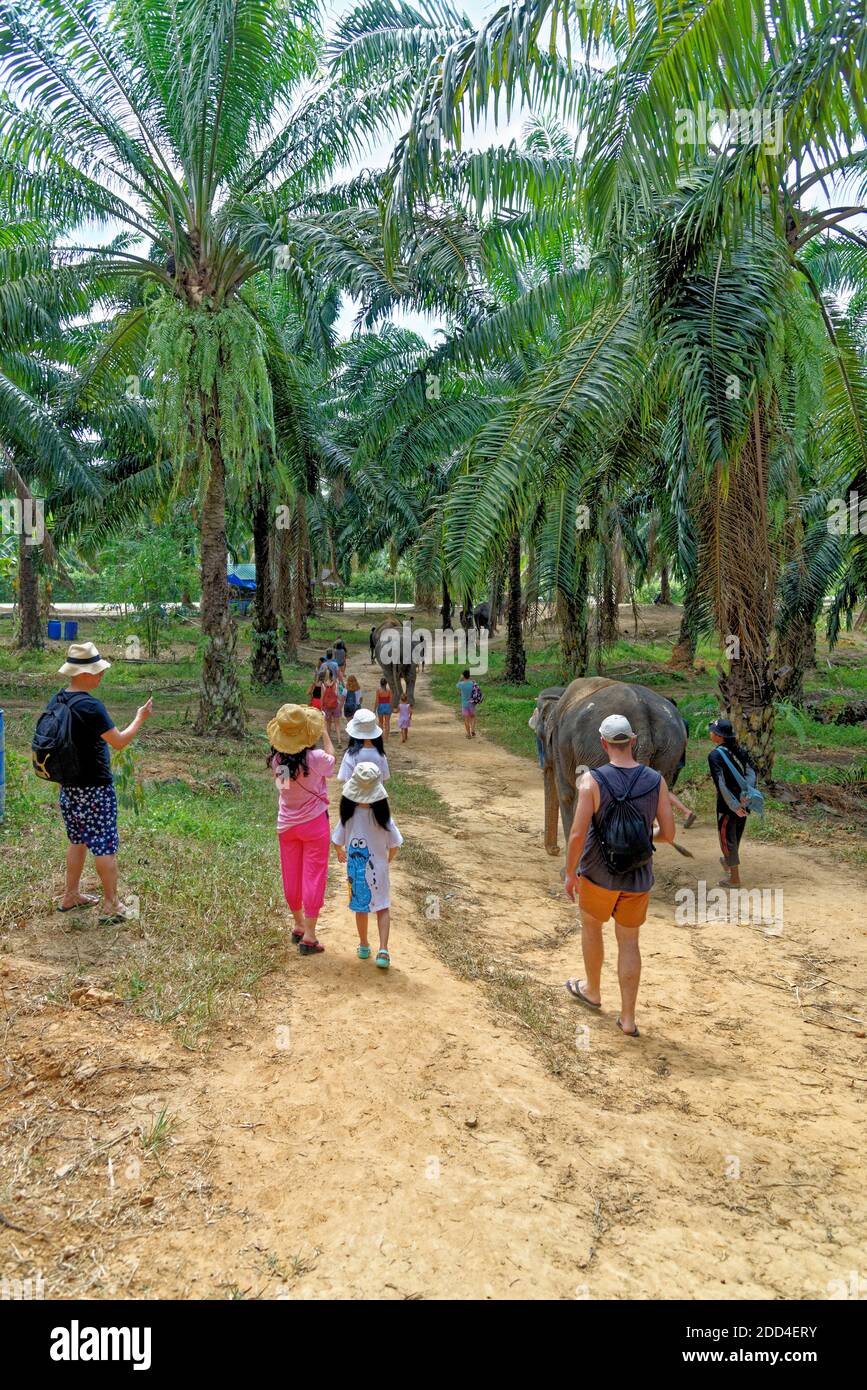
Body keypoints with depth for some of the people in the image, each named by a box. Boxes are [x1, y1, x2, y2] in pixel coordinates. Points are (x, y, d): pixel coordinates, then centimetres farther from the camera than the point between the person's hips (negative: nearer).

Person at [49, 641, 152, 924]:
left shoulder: (57, 700, 2)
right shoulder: (90, 707, -23)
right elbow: (119, 742, -18)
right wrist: (140, 718, -4)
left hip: (68, 784, 8)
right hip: (94, 788, -8)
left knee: (77, 840, 21)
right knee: (105, 845, 2)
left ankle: (70, 896, 32)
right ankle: (111, 907, 10)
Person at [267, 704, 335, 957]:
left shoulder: (276, 759, -12)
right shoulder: (314, 758, -24)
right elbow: (331, 760, 0)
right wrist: (324, 732, 10)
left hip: (286, 825, 4)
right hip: (314, 823, -4)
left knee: (292, 877, 17)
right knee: (314, 877, 4)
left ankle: (299, 926, 35)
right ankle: (308, 937, 6)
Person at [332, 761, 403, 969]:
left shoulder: (348, 816, -15)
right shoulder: (382, 816, -17)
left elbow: (337, 841, -3)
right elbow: (394, 844, -8)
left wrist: (340, 853, 20)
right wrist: (388, 859, 13)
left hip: (355, 868, 1)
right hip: (378, 868, -1)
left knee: (361, 907, 19)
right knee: (383, 908, 12)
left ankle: (364, 946, 33)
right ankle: (383, 950, 1)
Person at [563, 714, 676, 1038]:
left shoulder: (592, 780, -19)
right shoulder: (656, 780, -9)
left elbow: (578, 834, -21)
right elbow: (669, 834, -7)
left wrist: (570, 873, -6)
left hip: (599, 874, -2)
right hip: (638, 878, 2)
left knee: (591, 925, 25)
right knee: (628, 942, 16)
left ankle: (592, 990, 44)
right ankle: (627, 1018, 16)